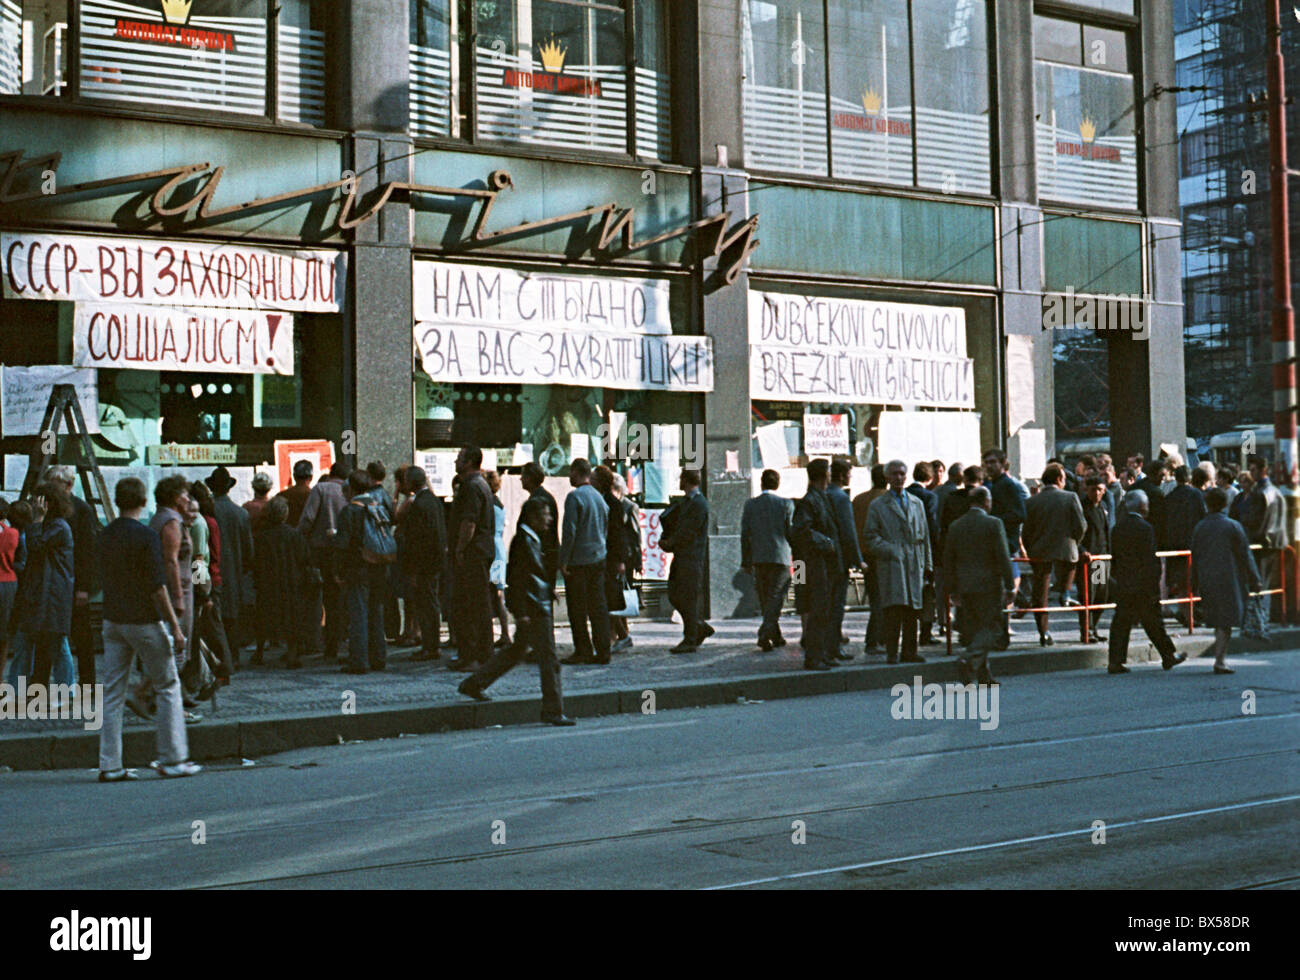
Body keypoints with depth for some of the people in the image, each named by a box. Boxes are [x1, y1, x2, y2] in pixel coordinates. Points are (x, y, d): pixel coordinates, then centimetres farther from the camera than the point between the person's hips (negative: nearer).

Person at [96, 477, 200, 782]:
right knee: (168, 688, 5)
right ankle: (172, 759, 6)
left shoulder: (105, 536, 7)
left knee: (112, 693, 6)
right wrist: (175, 626, -11)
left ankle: (109, 765, 5)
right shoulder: (147, 536, -13)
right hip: (144, 620, -6)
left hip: (112, 620, 6)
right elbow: (157, 586, -15)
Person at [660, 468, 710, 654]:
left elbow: (687, 533, -17)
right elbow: (668, 520, 20)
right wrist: (665, 540, 2)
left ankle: (690, 641, -2)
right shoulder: (683, 502, 18)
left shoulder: (699, 504, -13)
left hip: (692, 557, -9)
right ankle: (701, 627, 22)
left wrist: (670, 543, -4)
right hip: (679, 556, 9)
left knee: (689, 599, -6)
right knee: (674, 595, 10)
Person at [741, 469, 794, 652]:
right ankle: (764, 635, -16)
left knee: (765, 600, 13)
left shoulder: (750, 504, 2)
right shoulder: (786, 504, -4)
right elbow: (791, 532, -1)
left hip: (758, 558, 3)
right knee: (775, 598, -1)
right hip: (780, 557, -3)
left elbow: (745, 535, 4)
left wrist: (746, 561, 10)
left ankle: (776, 637, 20)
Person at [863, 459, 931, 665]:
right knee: (894, 608, -13)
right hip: (891, 563, -4)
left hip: (914, 563, 4)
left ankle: (909, 651, 9)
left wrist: (927, 564, 14)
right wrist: (889, 550, -12)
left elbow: (924, 536, 20)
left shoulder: (917, 503, 19)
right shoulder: (878, 505, 8)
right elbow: (871, 537, 3)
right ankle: (891, 652, -10)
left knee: (913, 609, 3)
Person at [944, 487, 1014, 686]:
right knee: (991, 627, -1)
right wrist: (1009, 586, -7)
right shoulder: (993, 524, -9)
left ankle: (984, 675, 14)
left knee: (973, 629, 11)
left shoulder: (956, 525, 7)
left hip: (965, 587, 6)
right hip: (988, 586, -5)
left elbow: (948, 560, 10)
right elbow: (1003, 558, -12)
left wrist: (954, 588, 17)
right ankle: (970, 661, -22)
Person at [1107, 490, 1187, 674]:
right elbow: (1149, 561, -15)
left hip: (1122, 586, 5)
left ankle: (1115, 661, -1)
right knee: (1153, 623, 6)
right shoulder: (1145, 528, -13)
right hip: (1142, 587, -5)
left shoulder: (1117, 527, 8)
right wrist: (1154, 589, -12)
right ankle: (1168, 656, 21)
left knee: (1120, 623, 4)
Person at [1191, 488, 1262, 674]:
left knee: (1218, 622, 15)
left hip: (1207, 582, 4)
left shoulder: (1199, 528, 3)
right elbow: (1245, 556, -4)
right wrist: (1254, 581, 3)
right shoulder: (1233, 526, -7)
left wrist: (1195, 585, 16)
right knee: (1225, 622, -2)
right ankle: (1219, 661, -7)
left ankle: (1221, 657, 18)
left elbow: (1194, 559, 8)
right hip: (1228, 580, -4)